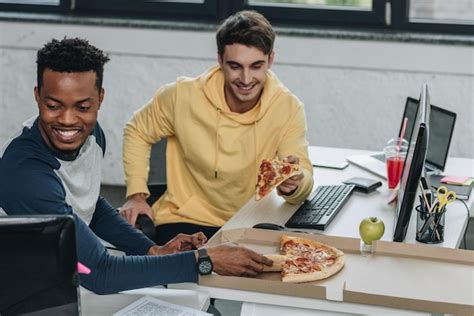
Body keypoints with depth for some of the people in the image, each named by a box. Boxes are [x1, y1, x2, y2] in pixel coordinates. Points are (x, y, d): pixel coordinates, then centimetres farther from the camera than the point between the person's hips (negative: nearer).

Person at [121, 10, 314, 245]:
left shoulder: (288, 108, -12)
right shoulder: (182, 96, -12)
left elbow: (303, 180, -17)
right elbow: (138, 132, 7)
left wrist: (292, 185, -40)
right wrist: (136, 194, -2)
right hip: (183, 222, -2)